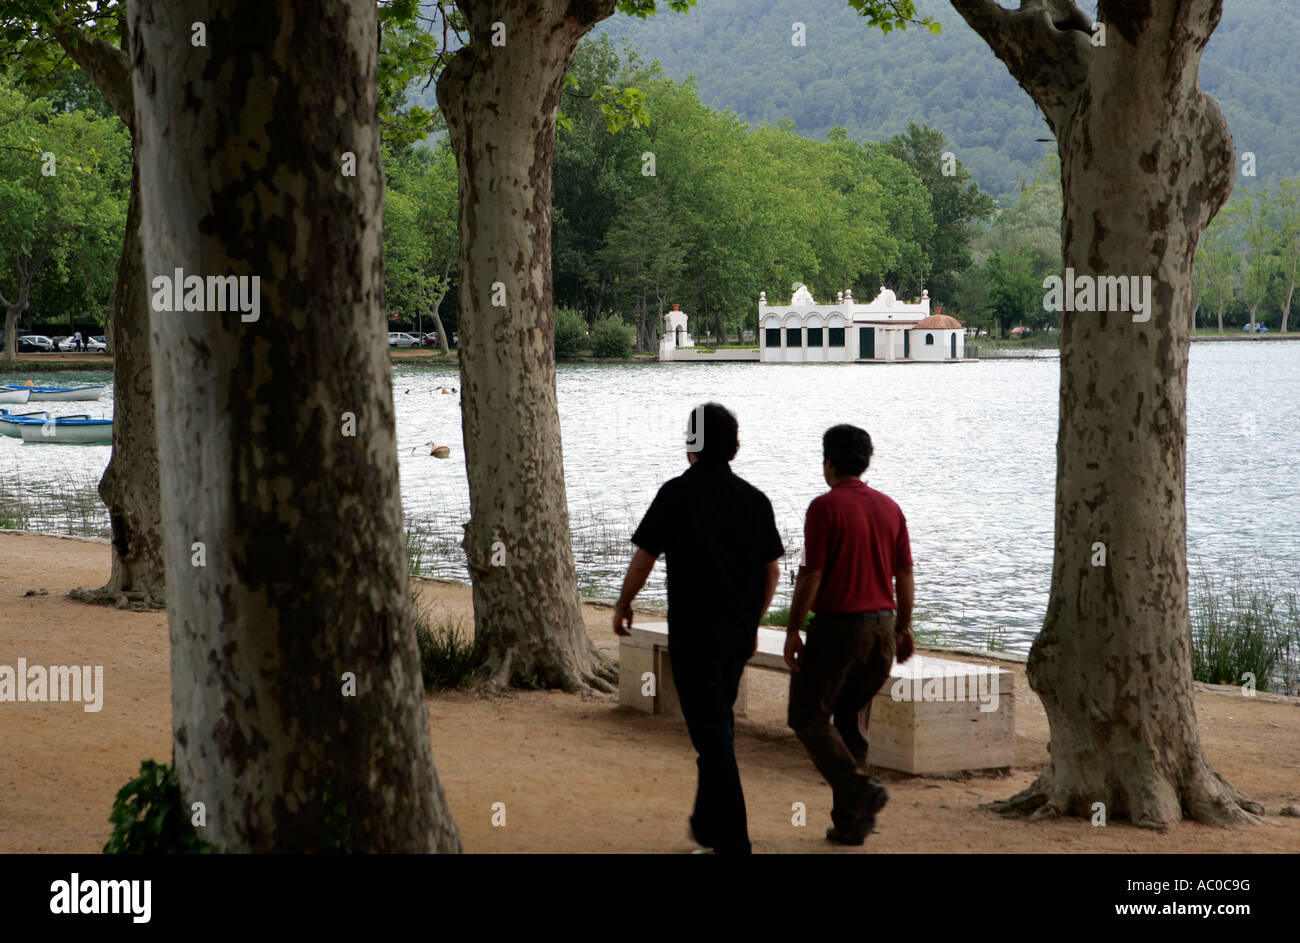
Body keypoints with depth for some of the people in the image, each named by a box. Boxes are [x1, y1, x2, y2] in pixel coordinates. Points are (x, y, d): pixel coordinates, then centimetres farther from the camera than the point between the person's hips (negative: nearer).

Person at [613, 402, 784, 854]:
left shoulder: (678, 493, -11)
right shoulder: (754, 498, 4)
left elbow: (644, 557, -8)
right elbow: (772, 570, 8)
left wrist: (623, 604, 7)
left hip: (694, 634, -6)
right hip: (739, 633, 6)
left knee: (711, 732, -4)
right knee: (720, 723, 21)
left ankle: (733, 841, -8)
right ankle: (708, 823, 30)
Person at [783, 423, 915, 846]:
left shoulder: (825, 507, -12)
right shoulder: (889, 507, 7)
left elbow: (811, 574, -15)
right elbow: (905, 574, 8)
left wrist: (793, 630, -8)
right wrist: (903, 628, 17)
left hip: (836, 625, -6)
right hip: (881, 624, 6)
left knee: (807, 715, 6)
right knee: (852, 722, 14)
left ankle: (860, 789, -11)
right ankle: (849, 821, 13)